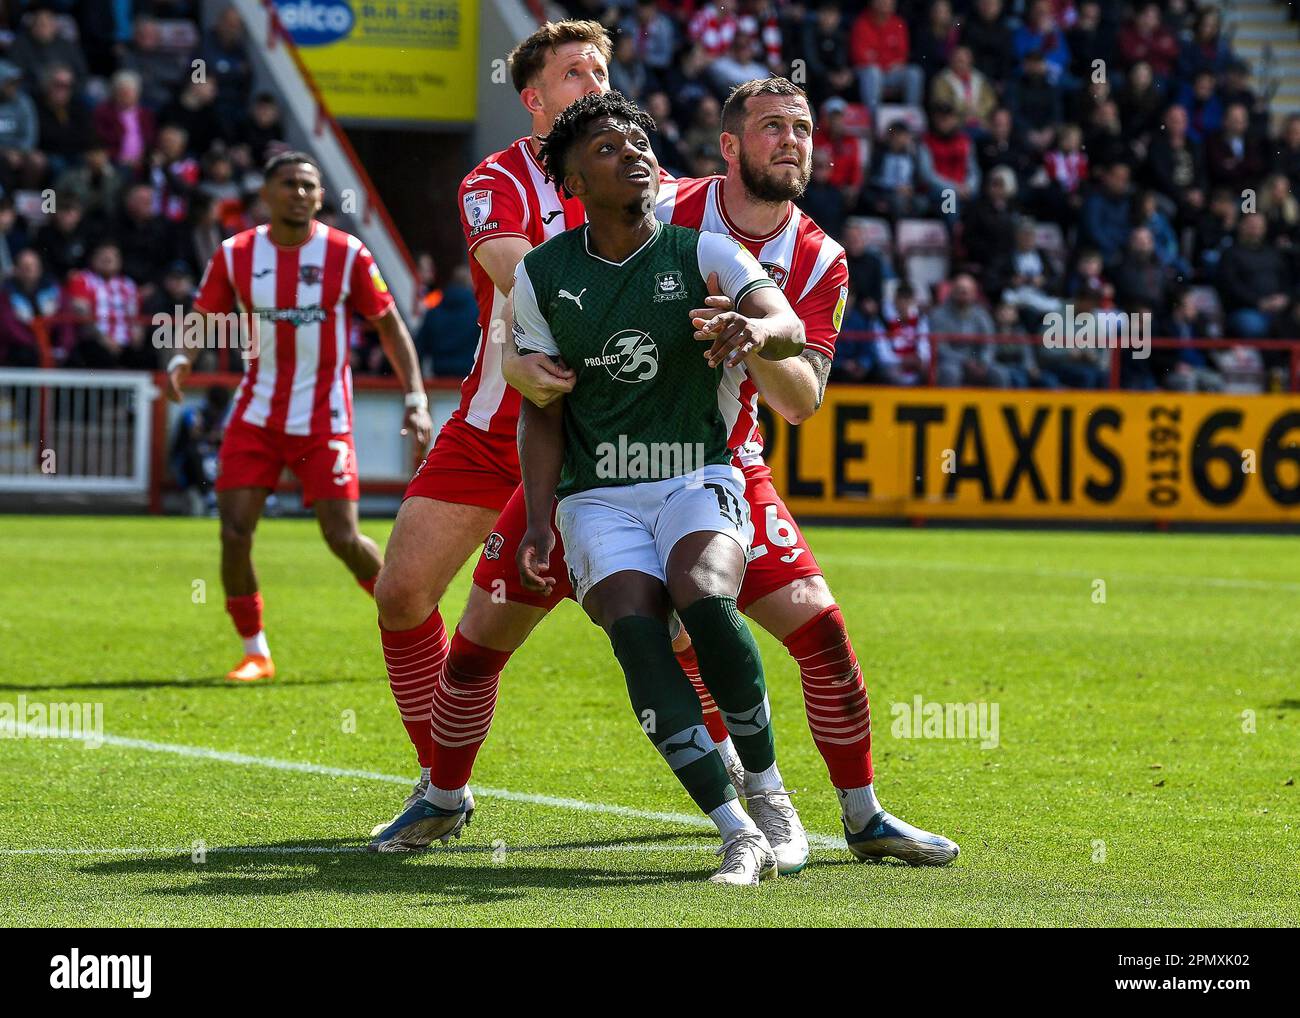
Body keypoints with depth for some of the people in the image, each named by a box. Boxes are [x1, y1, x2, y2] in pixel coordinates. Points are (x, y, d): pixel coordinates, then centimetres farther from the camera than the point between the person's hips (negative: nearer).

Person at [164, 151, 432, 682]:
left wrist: (416, 398, -7)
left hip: (323, 420, -2)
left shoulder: (346, 254, -6)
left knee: (344, 539, -6)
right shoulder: (235, 255, -3)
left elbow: (389, 323, 1)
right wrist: (180, 359, -17)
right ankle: (255, 653, 6)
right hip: (256, 416, 2)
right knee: (234, 533, -10)